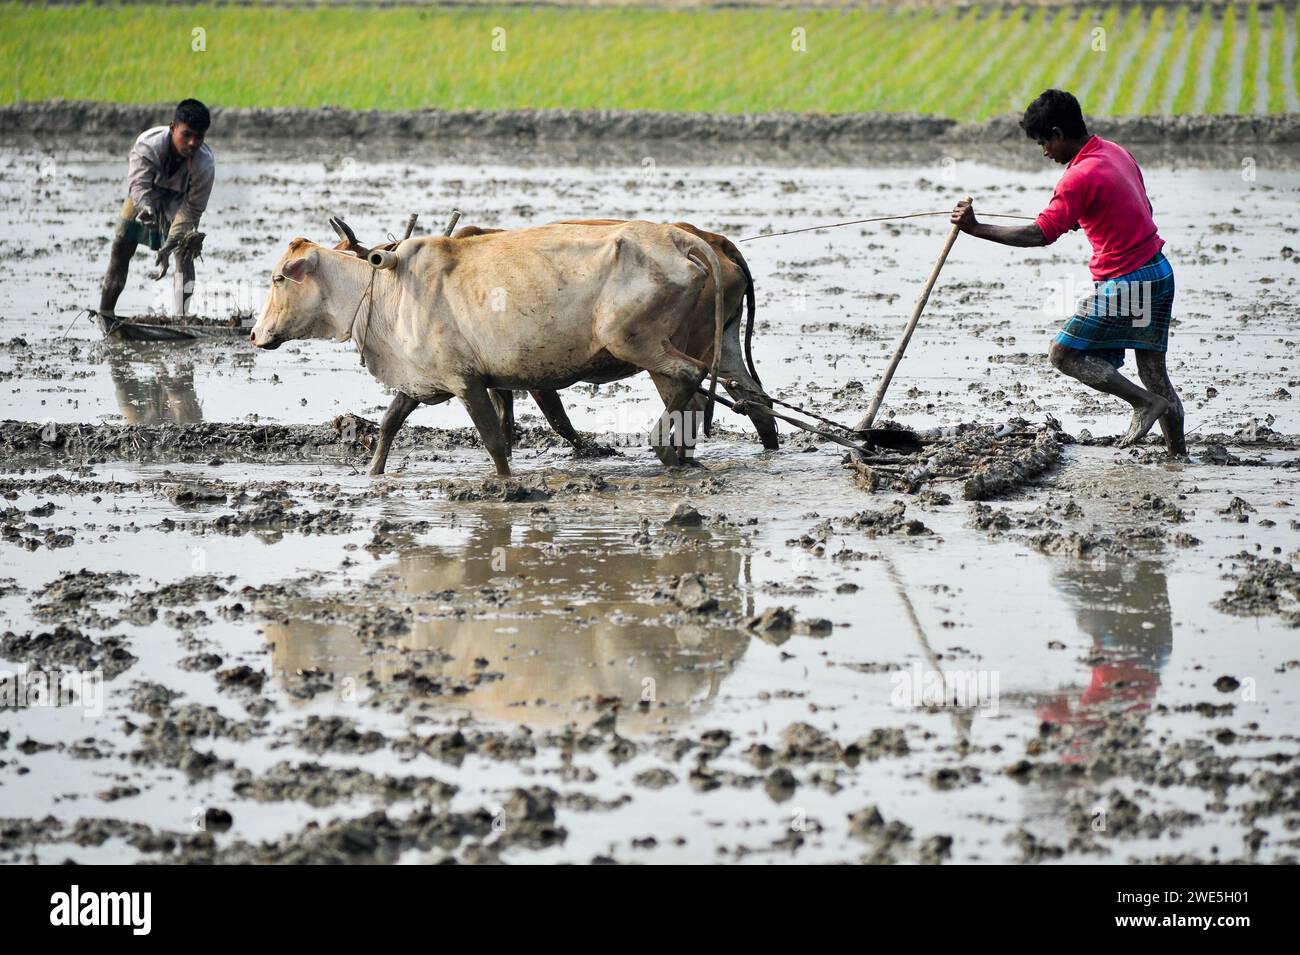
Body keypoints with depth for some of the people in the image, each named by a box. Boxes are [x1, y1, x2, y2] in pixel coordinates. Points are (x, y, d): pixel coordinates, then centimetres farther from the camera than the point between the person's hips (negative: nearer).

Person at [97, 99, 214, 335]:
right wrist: (146, 209, -66)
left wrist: (170, 244, -36)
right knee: (122, 244, -5)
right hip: (145, 196, 1)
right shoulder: (148, 144, -37)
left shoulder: (205, 164, -35)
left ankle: (182, 316, -19)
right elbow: (138, 184, -43)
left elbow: (193, 208, -27)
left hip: (179, 201, 0)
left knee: (184, 252, -18)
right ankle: (105, 312, 5)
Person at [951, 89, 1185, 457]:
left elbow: (1038, 235, -23)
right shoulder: (1116, 152, 9)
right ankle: (1179, 455, 12)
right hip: (1160, 273, 9)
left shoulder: (1080, 176, -19)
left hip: (1124, 284, -9)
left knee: (1064, 354, 1)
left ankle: (1144, 402, -6)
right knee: (1154, 372, 13)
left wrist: (976, 228, -19)